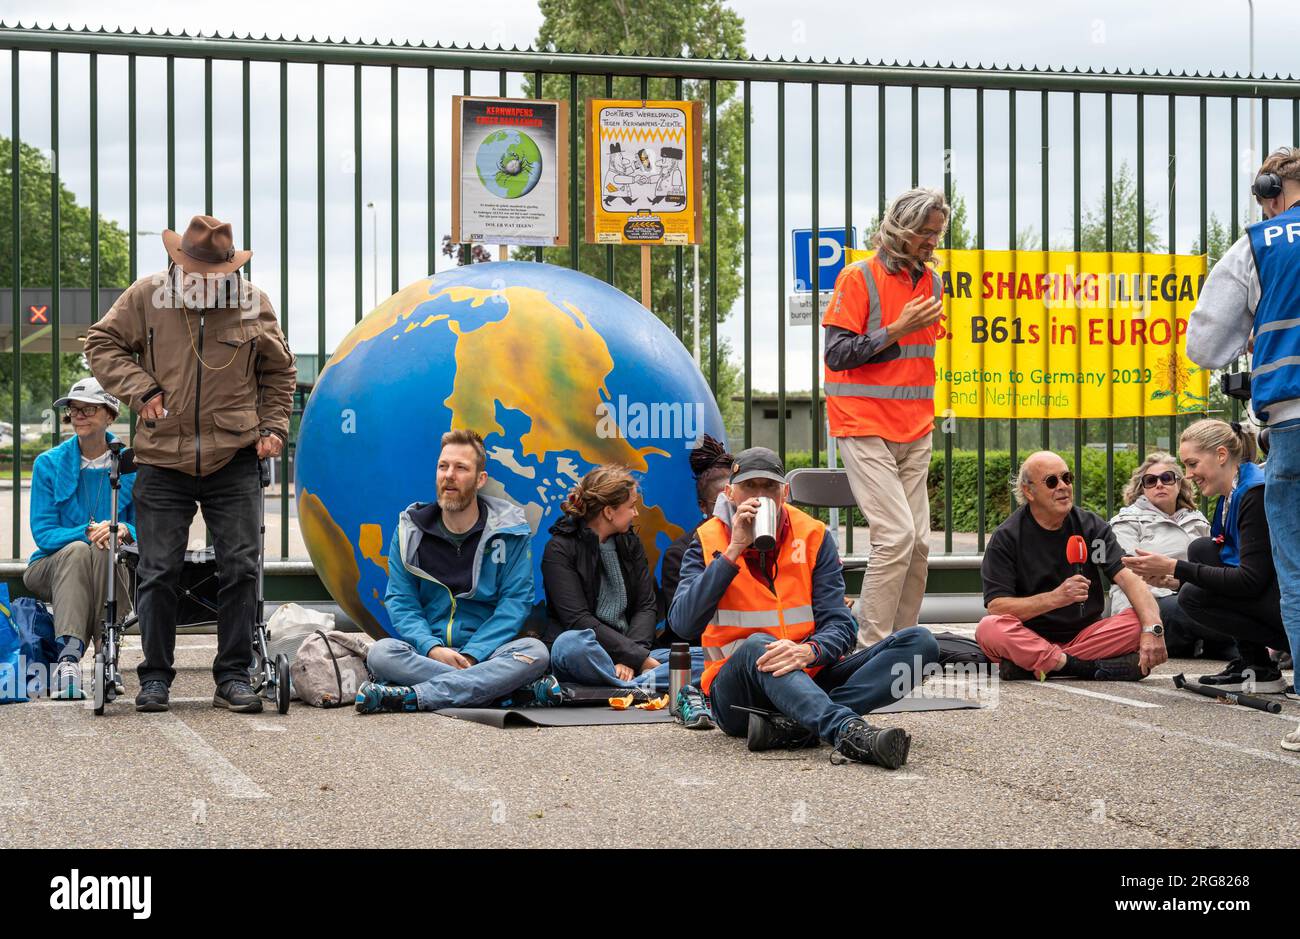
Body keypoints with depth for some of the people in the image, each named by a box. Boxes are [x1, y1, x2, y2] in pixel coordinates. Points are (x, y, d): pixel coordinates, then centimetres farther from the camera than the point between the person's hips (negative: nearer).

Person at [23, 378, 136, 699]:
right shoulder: (48, 464, 0)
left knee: (103, 552, -34)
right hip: (51, 567, 0)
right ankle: (68, 655, -53)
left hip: (111, 568, 1)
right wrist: (88, 532, -24)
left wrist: (123, 531, -23)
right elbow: (43, 533, -6)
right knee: (77, 550, -35)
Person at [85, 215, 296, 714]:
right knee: (158, 570, 1)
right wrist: (140, 389, -7)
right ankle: (155, 677, 14)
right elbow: (102, 343, 7)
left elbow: (278, 372, 15)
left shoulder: (253, 303, 3)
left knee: (241, 568, 0)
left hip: (233, 462, 1)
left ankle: (233, 677, 10)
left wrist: (274, 427, 4)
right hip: (162, 461, -1)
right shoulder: (146, 296, 0)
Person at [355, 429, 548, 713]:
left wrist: (471, 655, -16)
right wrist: (432, 648, -17)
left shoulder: (509, 530, 3)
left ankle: (411, 696, -38)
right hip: (425, 651, 1)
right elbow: (400, 601, 3)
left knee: (535, 652, -33)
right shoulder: (410, 530, 7)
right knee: (381, 652, -30)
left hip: (485, 651, -1)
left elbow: (515, 602, -3)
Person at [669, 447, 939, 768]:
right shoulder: (708, 541, 1)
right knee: (757, 646, -36)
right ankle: (849, 733, -57)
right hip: (737, 690, -3)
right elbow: (684, 624, -16)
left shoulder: (813, 536, 6)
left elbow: (839, 625, -4)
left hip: (808, 677, 3)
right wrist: (734, 549, -18)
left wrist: (808, 651, -28)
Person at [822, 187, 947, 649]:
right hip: (865, 426, -7)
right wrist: (897, 329, -17)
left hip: (914, 432, 7)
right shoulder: (859, 278, -7)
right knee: (897, 533, -16)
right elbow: (837, 354, -12)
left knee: (918, 542, 2)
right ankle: (870, 645, -8)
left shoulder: (931, 281, 13)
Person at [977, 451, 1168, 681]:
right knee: (989, 629, -32)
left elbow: (1128, 577, -9)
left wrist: (1153, 628, -27)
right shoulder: (1006, 537, -3)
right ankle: (1093, 668, -29)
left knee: (1140, 621, -23)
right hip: (1029, 638, -3)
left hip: (1085, 634, 3)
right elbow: (996, 606, -12)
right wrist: (1055, 598, -25)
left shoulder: (1091, 525, 4)